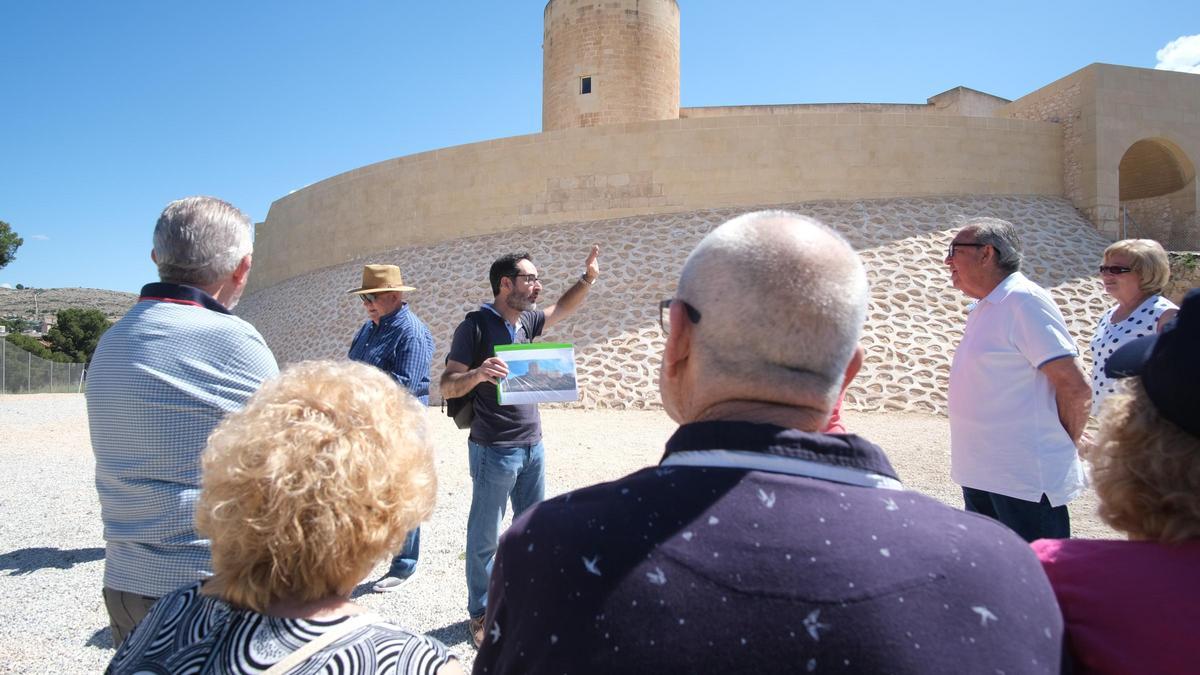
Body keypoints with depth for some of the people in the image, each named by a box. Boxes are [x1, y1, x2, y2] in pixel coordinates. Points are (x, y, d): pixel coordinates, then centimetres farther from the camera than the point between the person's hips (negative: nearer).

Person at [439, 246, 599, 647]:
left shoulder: (527, 321, 9)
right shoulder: (475, 326, -12)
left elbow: (562, 310, 28)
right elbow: (447, 387, -13)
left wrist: (588, 278, 15)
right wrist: (477, 374, -33)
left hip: (533, 446, 7)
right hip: (494, 451, -7)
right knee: (485, 537, 5)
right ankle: (481, 613, 20)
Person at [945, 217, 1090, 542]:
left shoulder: (1024, 300, -15)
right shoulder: (984, 308, 13)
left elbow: (1074, 386, -18)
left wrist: (1060, 447, -5)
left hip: (1026, 480, -9)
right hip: (981, 476, 9)